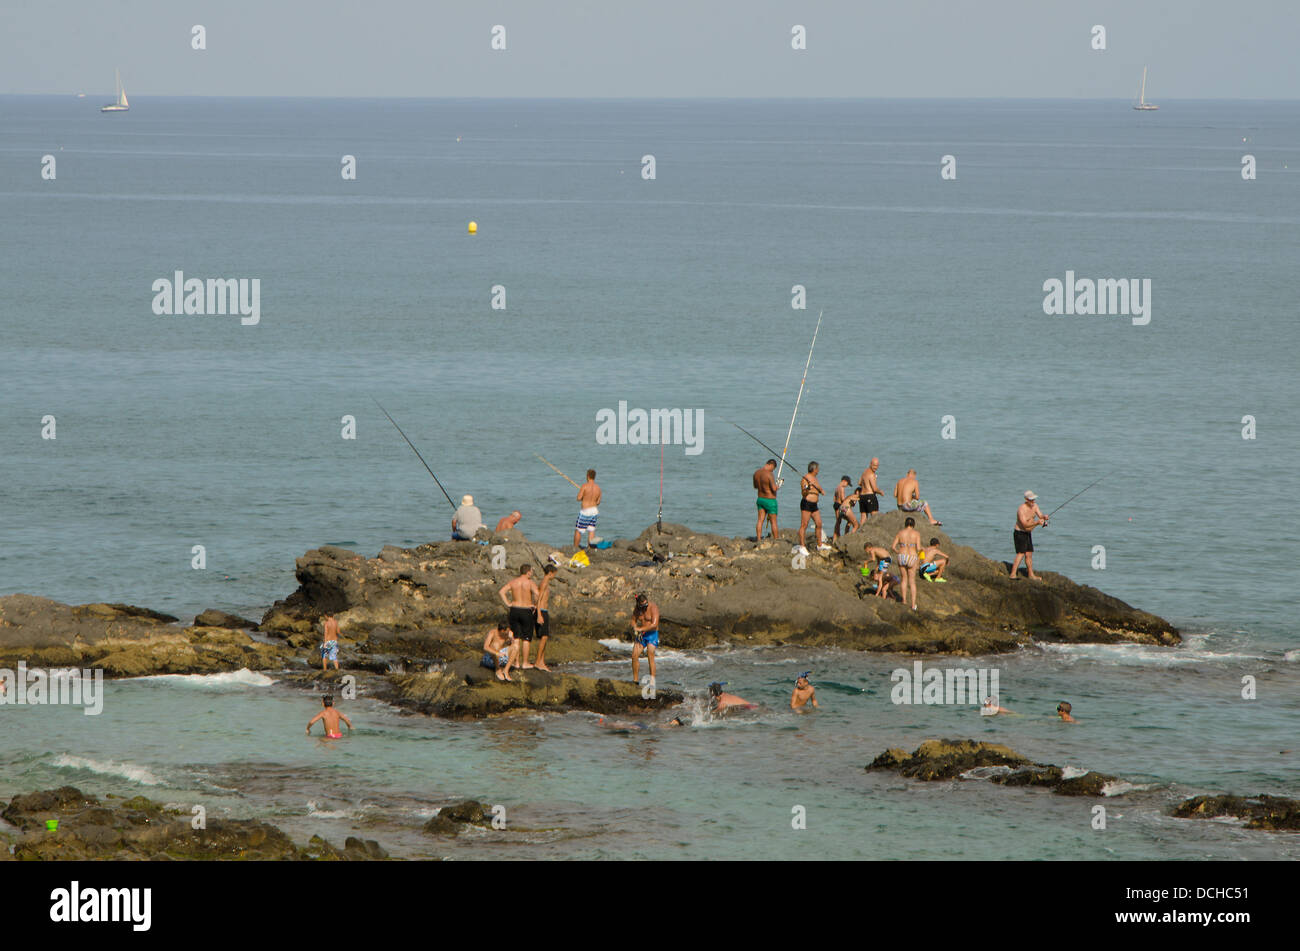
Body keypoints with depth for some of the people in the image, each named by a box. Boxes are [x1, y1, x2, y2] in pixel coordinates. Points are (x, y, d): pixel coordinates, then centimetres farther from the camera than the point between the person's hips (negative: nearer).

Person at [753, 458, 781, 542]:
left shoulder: (756, 472, 2)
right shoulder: (769, 474, -22)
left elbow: (755, 486, 15)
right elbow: (774, 488, -26)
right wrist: (777, 486, -4)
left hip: (760, 499, 6)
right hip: (770, 500, -6)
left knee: (760, 520, 8)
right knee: (773, 521, 5)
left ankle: (758, 539, 7)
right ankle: (775, 540, 11)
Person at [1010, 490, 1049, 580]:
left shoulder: (1034, 505, 0)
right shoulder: (1022, 509, -25)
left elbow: (1040, 516, -2)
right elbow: (1025, 524, -29)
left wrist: (1044, 517, -26)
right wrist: (1037, 523, -38)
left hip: (1027, 533, 8)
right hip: (1020, 533, -8)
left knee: (1029, 555, 11)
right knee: (1020, 554, -15)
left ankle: (1031, 575, 17)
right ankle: (1013, 575, -17)